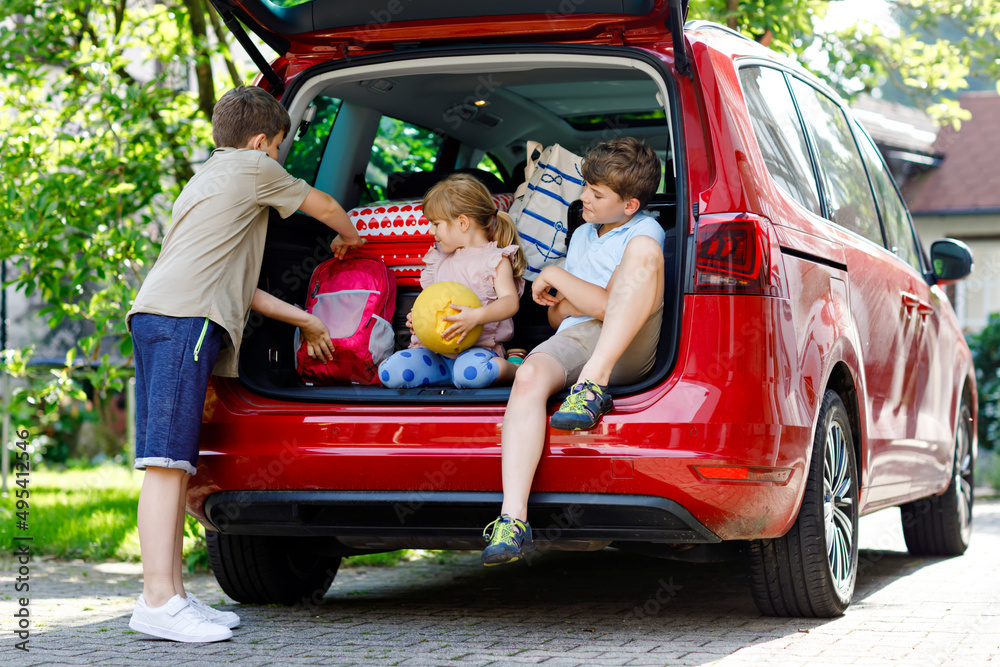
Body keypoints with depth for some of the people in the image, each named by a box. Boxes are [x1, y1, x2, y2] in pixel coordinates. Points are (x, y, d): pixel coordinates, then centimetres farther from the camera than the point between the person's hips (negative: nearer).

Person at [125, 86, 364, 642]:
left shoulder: (207, 179, 34)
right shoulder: (253, 168, 8)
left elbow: (232, 282, 34)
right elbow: (323, 206, 21)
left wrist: (300, 318, 38)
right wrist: (350, 236, 43)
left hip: (162, 319, 10)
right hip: (184, 319, -10)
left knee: (174, 464, 7)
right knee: (168, 460, -15)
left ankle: (174, 596, 7)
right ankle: (159, 600, -20)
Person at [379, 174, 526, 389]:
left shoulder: (495, 259, 0)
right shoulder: (439, 260, 19)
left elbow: (510, 301, -13)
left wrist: (477, 316, -31)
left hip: (479, 345, -5)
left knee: (469, 374, -40)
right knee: (389, 374, -19)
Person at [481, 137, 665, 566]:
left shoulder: (644, 232, 7)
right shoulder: (582, 236, 31)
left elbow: (608, 305, -7)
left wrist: (555, 276, 3)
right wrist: (573, 304, 9)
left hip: (625, 348, -5)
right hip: (572, 342, 5)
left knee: (643, 253, -31)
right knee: (529, 376, -33)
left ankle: (593, 385, -41)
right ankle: (513, 519, -48)